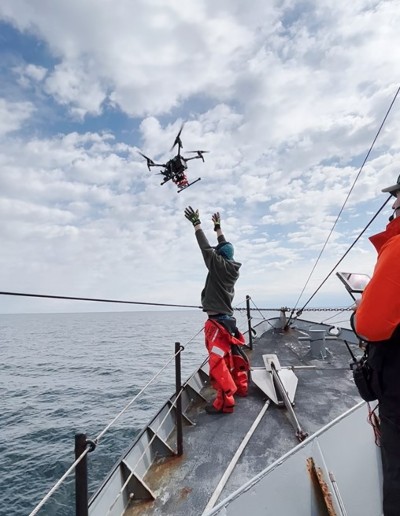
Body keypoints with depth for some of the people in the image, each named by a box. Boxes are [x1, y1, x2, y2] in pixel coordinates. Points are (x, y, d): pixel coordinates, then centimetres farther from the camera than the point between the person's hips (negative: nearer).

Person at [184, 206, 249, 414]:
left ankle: (224, 403, -2)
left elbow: (206, 248, -14)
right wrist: (218, 227, 29)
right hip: (226, 319, 9)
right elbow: (224, 247, 21)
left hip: (217, 322, -9)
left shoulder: (219, 266, -14)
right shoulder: (232, 267, 7)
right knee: (232, 356, 20)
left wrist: (196, 223, -8)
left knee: (219, 362, -6)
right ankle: (241, 387, 34)